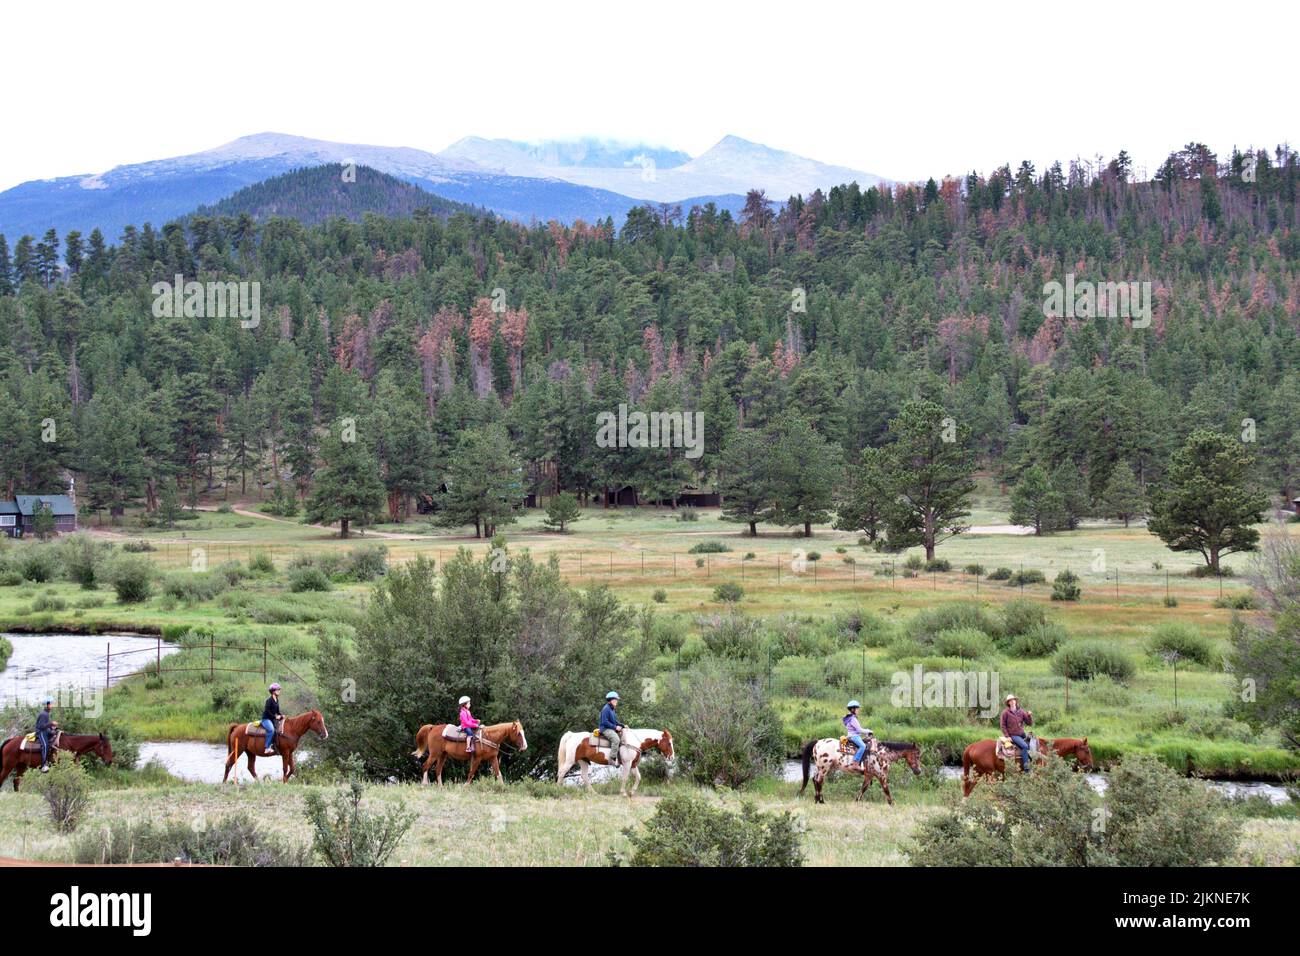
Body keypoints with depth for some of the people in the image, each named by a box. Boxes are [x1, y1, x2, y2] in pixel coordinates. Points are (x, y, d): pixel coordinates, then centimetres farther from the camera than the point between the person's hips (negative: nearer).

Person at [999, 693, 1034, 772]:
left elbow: (1029, 723, 10)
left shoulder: (1021, 712, 9)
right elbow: (1002, 725, 0)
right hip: (1013, 735, -5)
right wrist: (1007, 736, -8)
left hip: (1022, 734, 5)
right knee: (1024, 746, -26)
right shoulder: (1006, 712, -1)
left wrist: (1030, 716, -9)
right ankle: (1026, 767, -24)